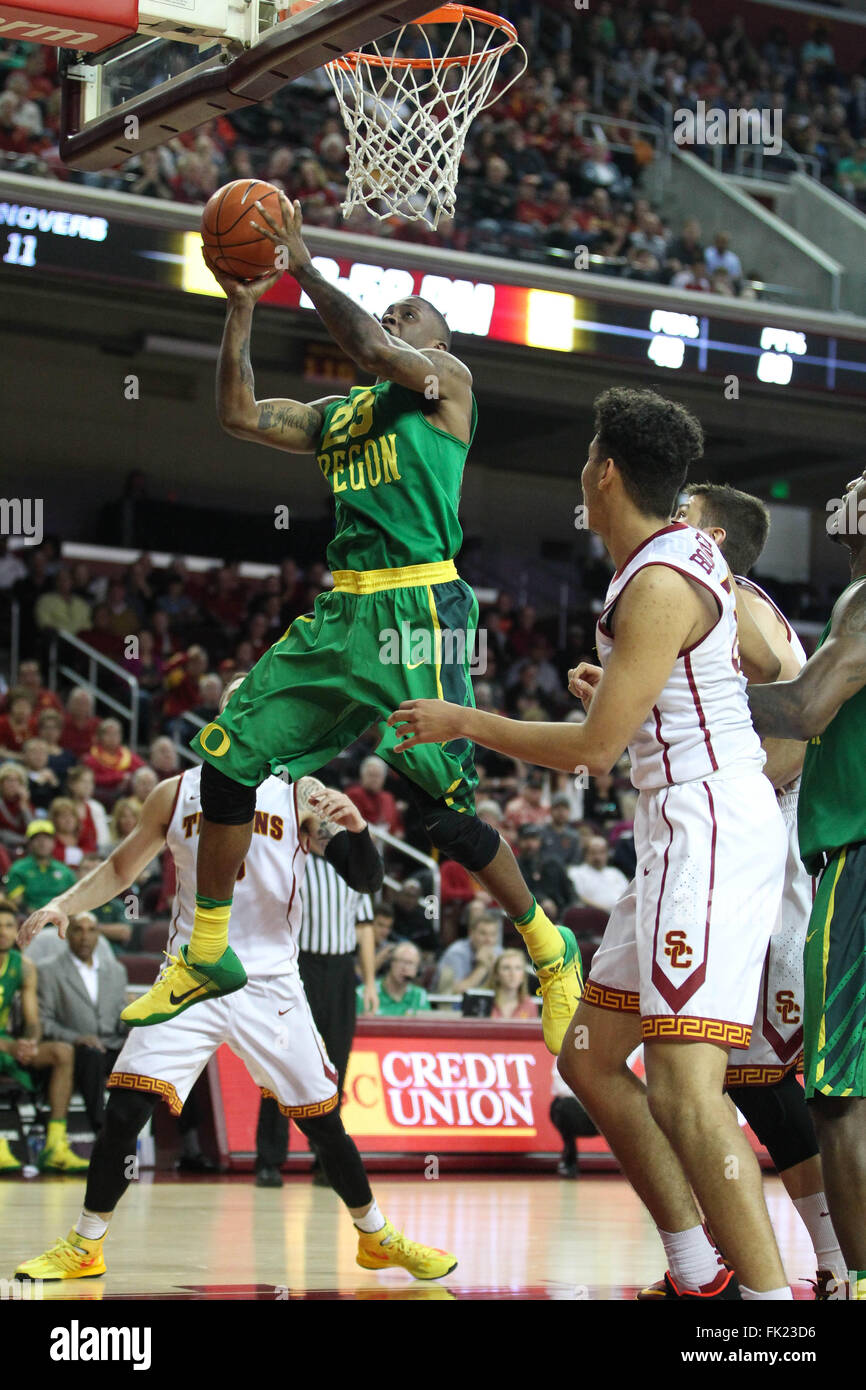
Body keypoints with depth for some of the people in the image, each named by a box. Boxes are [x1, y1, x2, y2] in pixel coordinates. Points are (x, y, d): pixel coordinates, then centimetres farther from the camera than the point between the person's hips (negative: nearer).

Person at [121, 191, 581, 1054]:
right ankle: (208, 956, 11)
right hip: (340, 612, 7)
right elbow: (238, 416, 13)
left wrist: (304, 267, -8)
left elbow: (370, 349, -14)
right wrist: (242, 306, 6)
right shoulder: (336, 415, 23)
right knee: (229, 757, 0)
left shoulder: (445, 378, 5)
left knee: (443, 807, -8)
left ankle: (548, 946, 12)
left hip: (416, 612, -7)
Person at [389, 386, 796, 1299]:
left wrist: (463, 723, -5)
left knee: (682, 1086, -21)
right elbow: (769, 669, 27)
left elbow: (593, 751, -17)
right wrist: (622, 686, 32)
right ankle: (702, 1278, 17)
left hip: (710, 834, -11)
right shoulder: (689, 554, 13)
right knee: (589, 1056, 14)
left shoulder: (659, 583, -16)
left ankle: (769, 1295, -23)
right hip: (681, 837, 11)